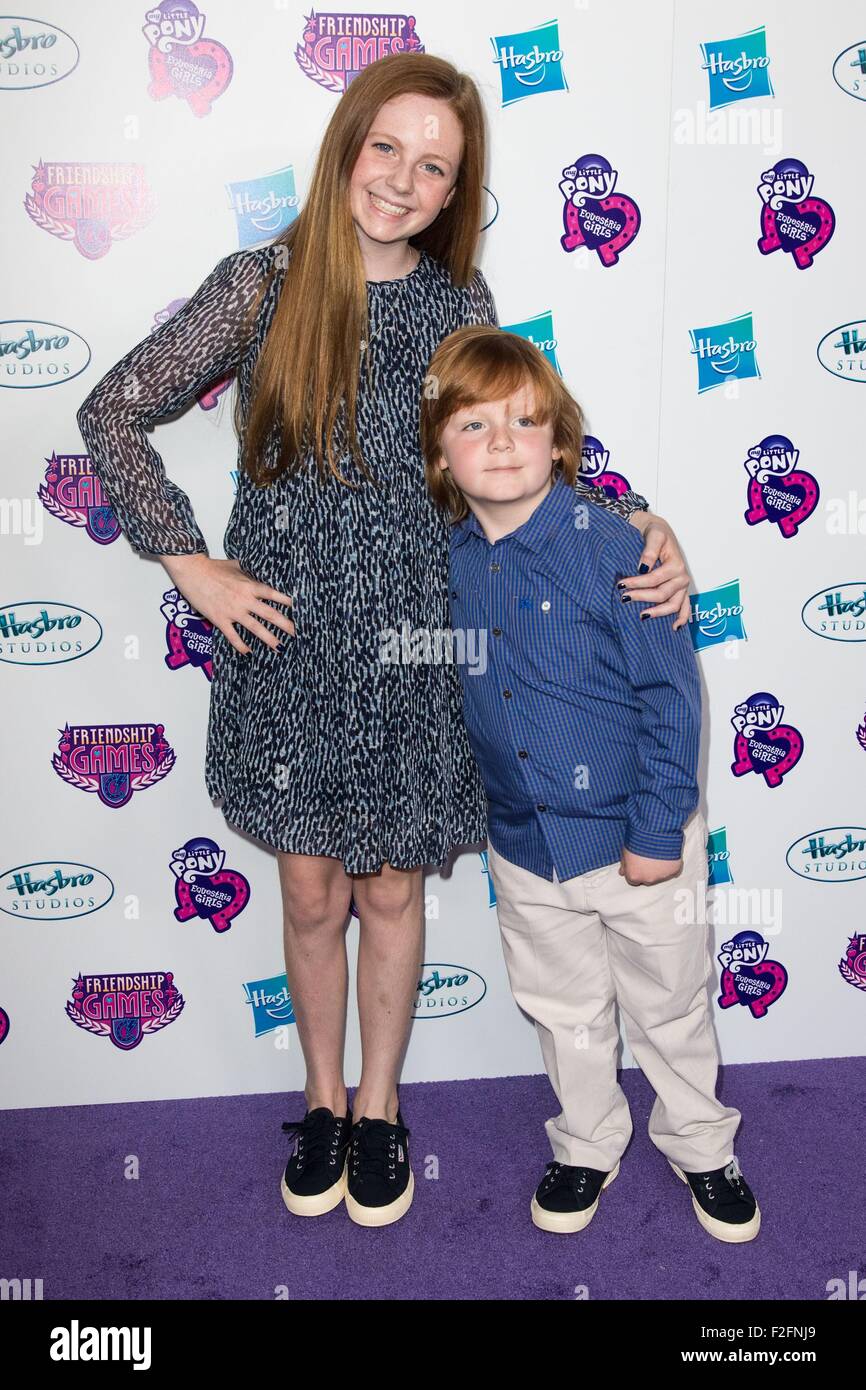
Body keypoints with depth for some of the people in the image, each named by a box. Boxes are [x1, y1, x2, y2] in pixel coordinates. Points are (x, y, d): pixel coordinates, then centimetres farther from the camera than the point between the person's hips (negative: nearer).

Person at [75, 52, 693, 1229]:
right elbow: (112, 413, -2)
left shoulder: (459, 299, 1)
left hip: (408, 643, 1)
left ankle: (380, 1102, 37)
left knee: (391, 887, 13)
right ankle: (323, 1099, 37)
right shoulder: (262, 285, -6)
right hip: (287, 635, -1)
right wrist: (190, 563, -9)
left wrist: (639, 522, -6)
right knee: (311, 891, 12)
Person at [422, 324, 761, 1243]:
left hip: (635, 839, -3)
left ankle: (699, 1145, 44)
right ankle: (586, 1147, 46)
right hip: (523, 847, 4)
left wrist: (658, 829, -15)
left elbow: (670, 696, -15)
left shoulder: (611, 548, -18)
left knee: (669, 1009, 17)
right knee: (564, 1013, 22)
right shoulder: (446, 563, -5)